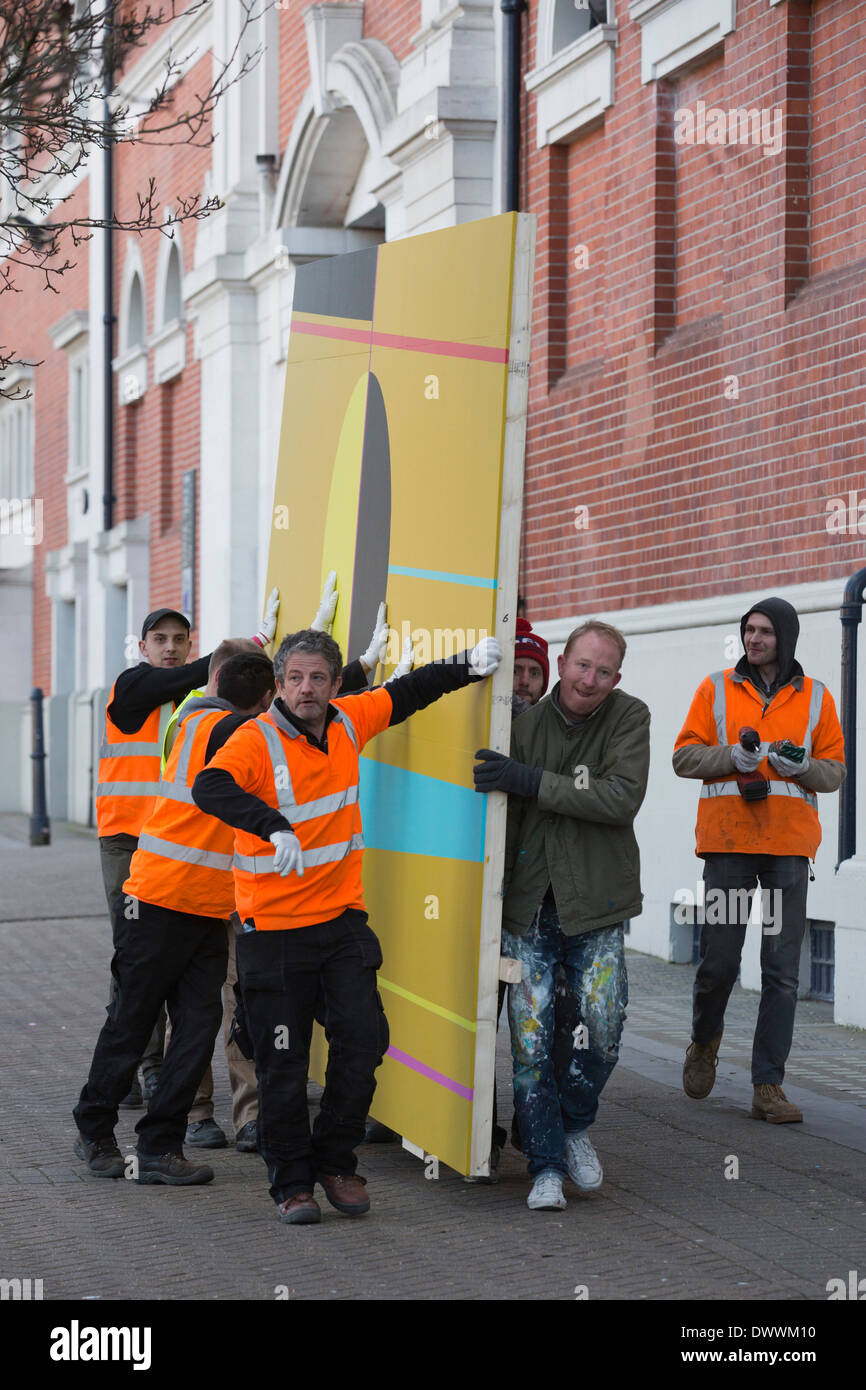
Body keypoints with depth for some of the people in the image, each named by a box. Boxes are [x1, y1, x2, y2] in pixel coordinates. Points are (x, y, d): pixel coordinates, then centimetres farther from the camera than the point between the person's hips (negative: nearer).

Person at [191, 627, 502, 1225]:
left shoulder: (348, 723, 3)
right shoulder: (256, 740, -14)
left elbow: (408, 693, 22)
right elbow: (210, 788, -34)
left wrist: (467, 666, 12)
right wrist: (274, 825, -48)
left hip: (342, 918, 5)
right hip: (274, 926, -5)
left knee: (364, 1040, -1)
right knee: (284, 1063, 1)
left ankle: (336, 1162, 18)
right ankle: (292, 1182, 17)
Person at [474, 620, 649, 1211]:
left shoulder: (630, 719, -2)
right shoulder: (526, 724, 1)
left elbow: (623, 799, -17)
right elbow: (503, 821, 8)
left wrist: (532, 781, -22)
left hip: (596, 905, -1)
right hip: (529, 905, 1)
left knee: (603, 1027, -9)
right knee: (531, 1036, -5)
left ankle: (576, 1124, 20)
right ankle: (546, 1165, 5)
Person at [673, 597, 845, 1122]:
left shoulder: (815, 698, 10)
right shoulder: (717, 689, 8)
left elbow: (835, 771, 11)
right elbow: (685, 756, 6)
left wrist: (804, 766, -10)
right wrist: (731, 756, -12)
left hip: (789, 842, 1)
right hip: (728, 841, -1)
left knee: (782, 971, -3)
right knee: (719, 961, -2)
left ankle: (768, 1086, 1)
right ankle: (705, 1040, 29)